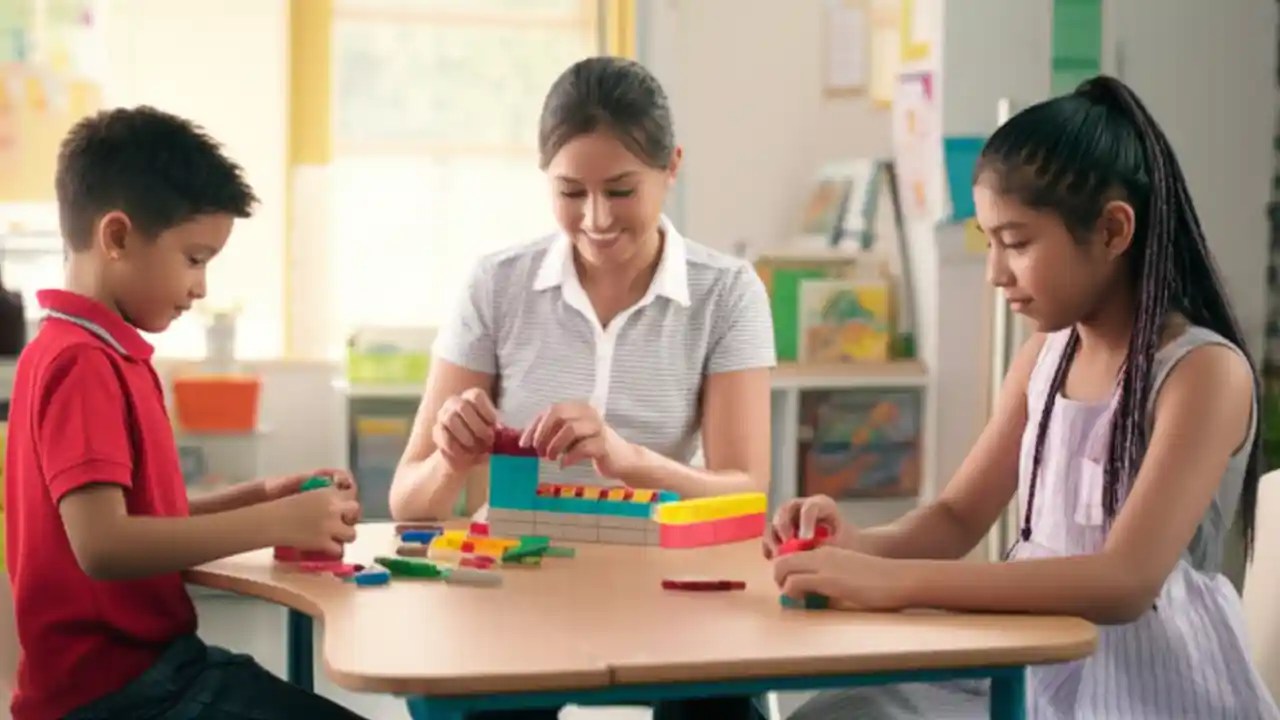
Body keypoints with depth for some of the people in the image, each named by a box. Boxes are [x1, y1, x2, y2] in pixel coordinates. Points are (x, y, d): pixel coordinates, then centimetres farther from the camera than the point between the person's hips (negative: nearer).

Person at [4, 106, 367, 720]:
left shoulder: (102, 355, 13)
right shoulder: (82, 363, -17)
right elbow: (101, 544, -27)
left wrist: (258, 497, 4)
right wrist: (274, 522, -23)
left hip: (150, 660, 10)